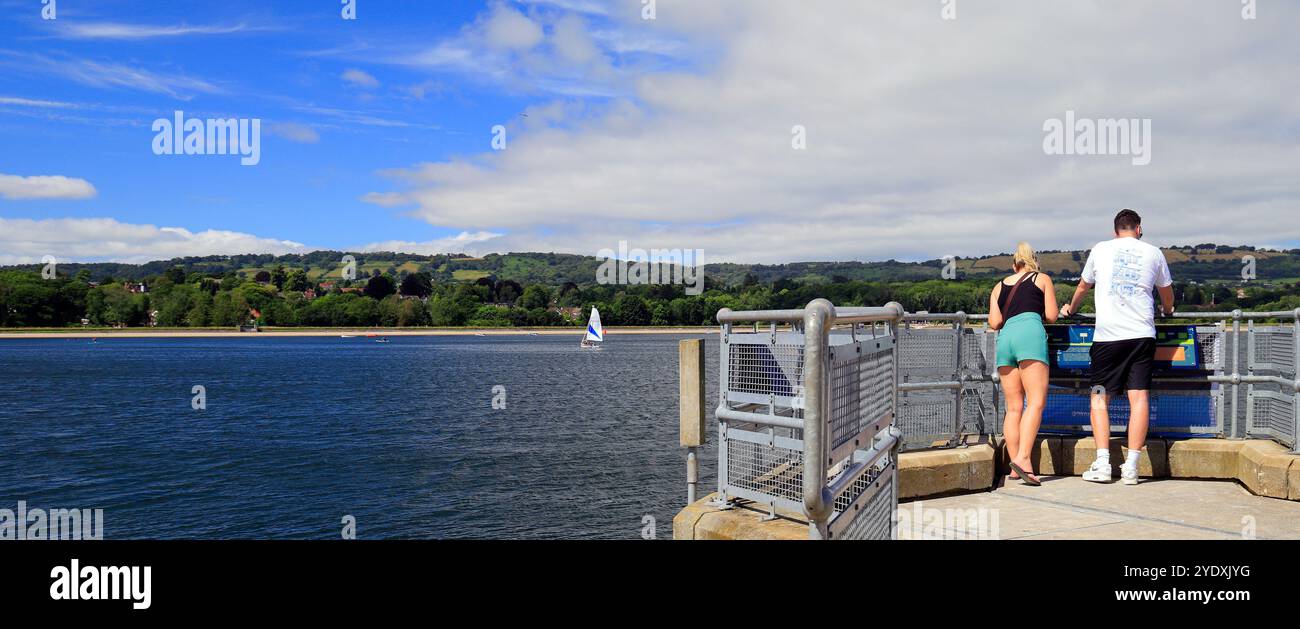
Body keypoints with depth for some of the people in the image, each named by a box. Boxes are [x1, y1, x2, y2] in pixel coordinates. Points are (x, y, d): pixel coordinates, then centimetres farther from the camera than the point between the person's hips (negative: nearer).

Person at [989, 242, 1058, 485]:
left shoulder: (999, 287, 25)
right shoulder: (1042, 279, 18)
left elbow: (994, 322, 14)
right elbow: (1051, 317, 11)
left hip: (1004, 338, 4)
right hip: (1030, 333, -4)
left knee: (1013, 407, 6)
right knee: (1036, 401, -10)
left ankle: (1015, 466, 2)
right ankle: (1023, 458, -26)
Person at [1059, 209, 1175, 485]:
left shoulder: (1100, 249, 11)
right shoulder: (1153, 253, 13)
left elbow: (1083, 287, 24)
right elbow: (1166, 293, 27)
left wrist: (1070, 308, 44)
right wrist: (1168, 312, 49)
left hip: (1107, 335, -1)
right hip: (1142, 334, 1)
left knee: (1099, 398, 5)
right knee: (1139, 397, 0)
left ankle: (1102, 464, -3)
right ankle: (1131, 467, -4)